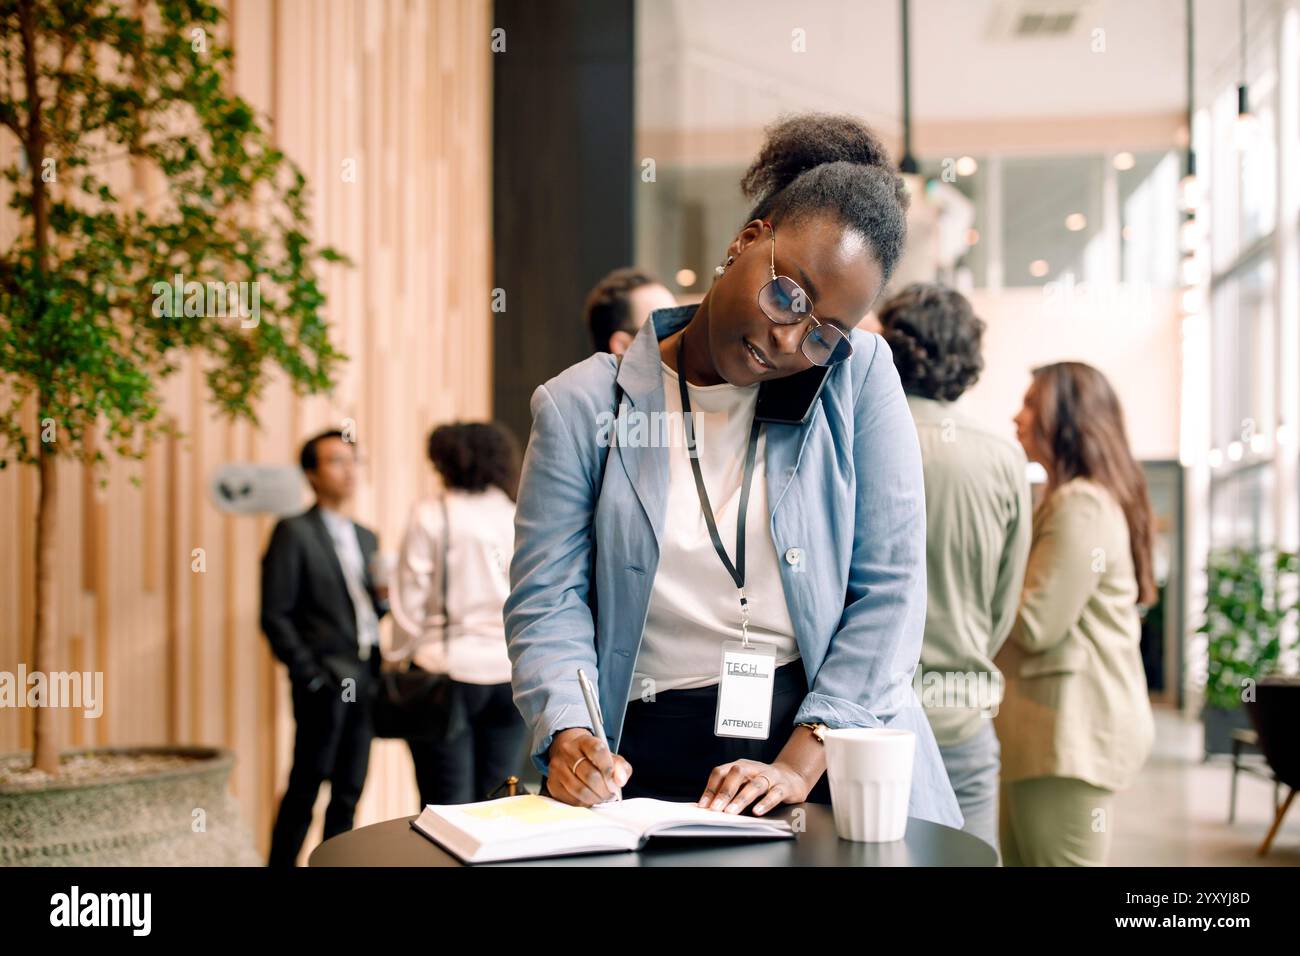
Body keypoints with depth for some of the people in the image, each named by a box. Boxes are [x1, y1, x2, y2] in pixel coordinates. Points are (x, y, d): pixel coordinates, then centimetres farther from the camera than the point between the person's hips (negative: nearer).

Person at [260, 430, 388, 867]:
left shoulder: (366, 538, 18)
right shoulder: (294, 532, -3)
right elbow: (275, 615, -7)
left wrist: (384, 598, 0)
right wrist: (309, 674, -13)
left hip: (365, 681, 6)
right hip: (325, 682, -6)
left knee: (348, 793, 9)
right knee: (305, 790, -4)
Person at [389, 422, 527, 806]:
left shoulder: (430, 515, -3)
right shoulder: (519, 519, 5)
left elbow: (410, 600, -4)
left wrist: (402, 658, 6)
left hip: (448, 670, -3)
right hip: (510, 675, 3)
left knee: (448, 804, 1)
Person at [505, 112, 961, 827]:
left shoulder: (860, 376, 4)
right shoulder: (582, 407, 5)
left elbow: (889, 590, 0)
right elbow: (548, 600, 4)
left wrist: (799, 766, -8)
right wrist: (568, 735, -15)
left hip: (837, 762, 0)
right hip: (649, 763, 0)